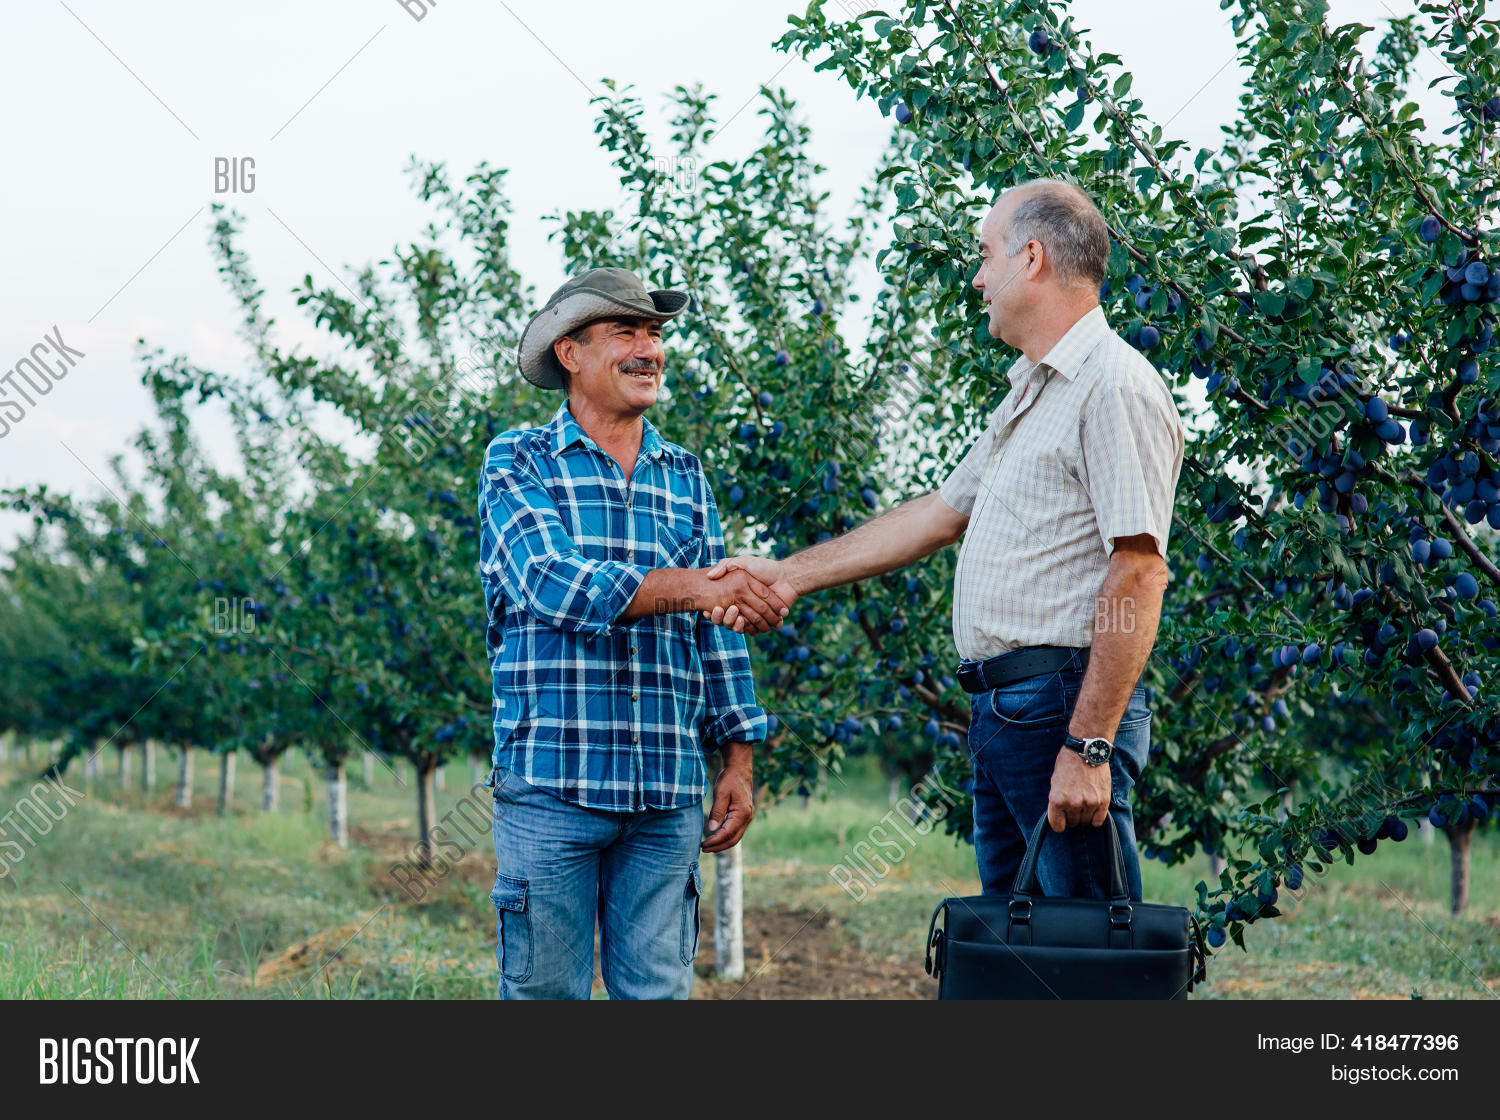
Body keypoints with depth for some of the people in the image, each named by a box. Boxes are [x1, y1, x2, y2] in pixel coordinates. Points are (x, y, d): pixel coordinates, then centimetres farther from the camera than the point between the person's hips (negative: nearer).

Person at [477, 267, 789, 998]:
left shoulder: (686, 479, 16)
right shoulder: (517, 463, 3)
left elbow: (718, 632, 17)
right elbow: (552, 583, -15)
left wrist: (739, 761, 10)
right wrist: (693, 587, -23)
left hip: (668, 795, 4)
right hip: (551, 783, -4)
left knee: (657, 990, 4)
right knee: (545, 990, 0)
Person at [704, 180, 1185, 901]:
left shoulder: (1116, 388, -12)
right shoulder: (1028, 393, 22)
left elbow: (1139, 574, -19)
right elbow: (942, 513, 28)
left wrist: (1088, 747, -24)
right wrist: (792, 574, 25)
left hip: (1063, 702, -10)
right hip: (1000, 707, 10)